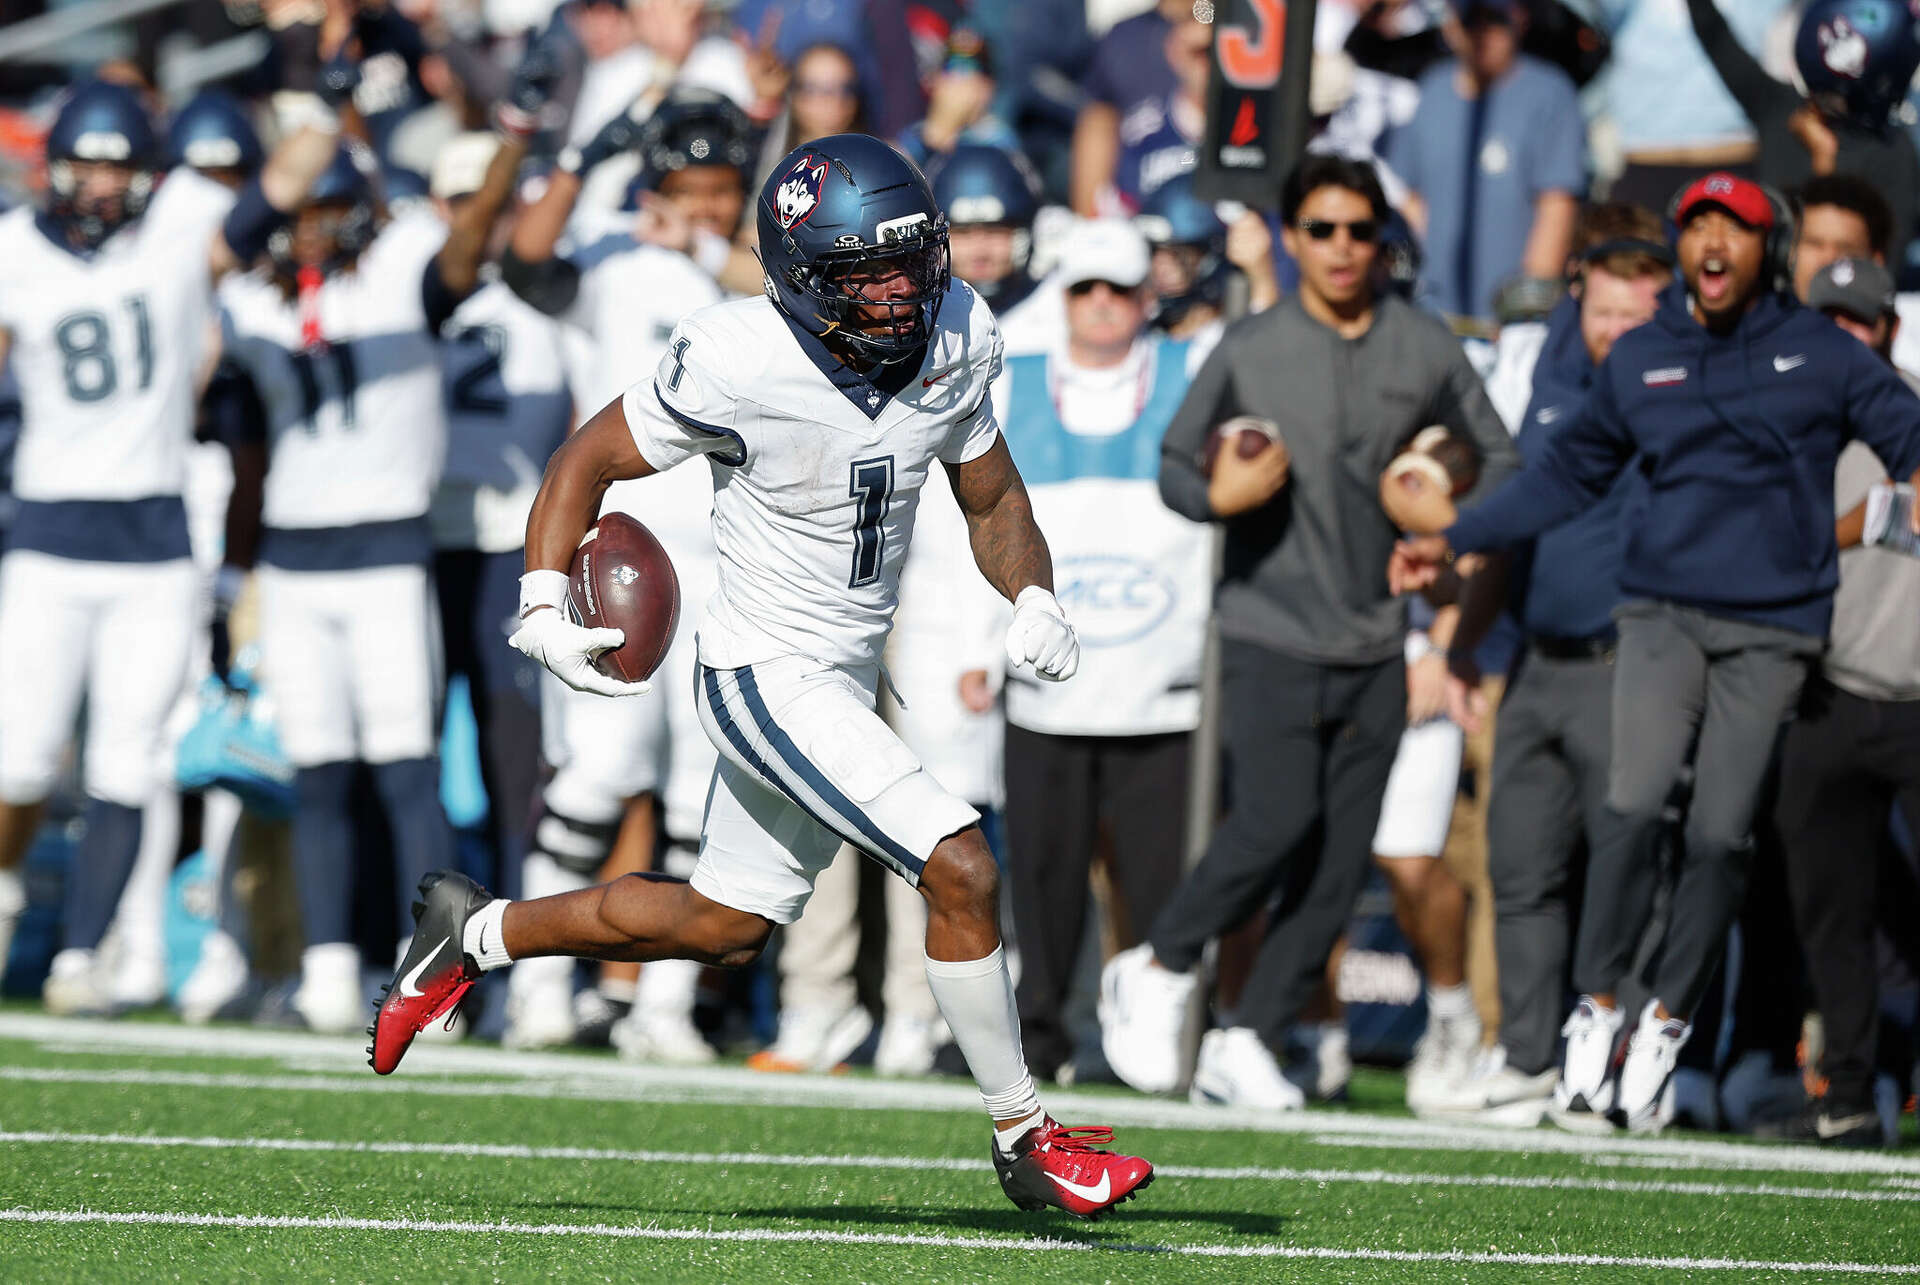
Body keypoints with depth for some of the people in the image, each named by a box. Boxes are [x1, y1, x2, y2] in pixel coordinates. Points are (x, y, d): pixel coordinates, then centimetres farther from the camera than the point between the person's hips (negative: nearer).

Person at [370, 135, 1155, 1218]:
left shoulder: (955, 338, -6)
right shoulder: (742, 364, -23)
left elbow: (994, 501, 8)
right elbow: (589, 460, -10)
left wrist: (1035, 600, -12)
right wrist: (545, 607, -24)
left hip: (846, 679, 8)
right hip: (768, 679, -8)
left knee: (726, 925, 21)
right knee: (963, 875, -17)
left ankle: (477, 933, 39)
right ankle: (1026, 1140, -2)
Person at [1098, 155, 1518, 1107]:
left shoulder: (1426, 351, 6)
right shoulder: (1248, 352, 1)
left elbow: (1497, 459, 17)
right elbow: (1176, 464, 8)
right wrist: (1217, 496, -14)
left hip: (1377, 646, 3)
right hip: (1271, 634, -3)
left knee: (1341, 862, -1)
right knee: (1275, 823, -20)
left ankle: (1250, 1040, 9)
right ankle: (1159, 970, 1)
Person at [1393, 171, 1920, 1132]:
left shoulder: (1822, 356, 5)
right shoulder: (1637, 360, 13)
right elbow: (1570, 474, 22)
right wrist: (1456, 540, 19)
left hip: (1771, 631, -1)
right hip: (1661, 612, 1)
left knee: (1721, 832, -5)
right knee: (1635, 807, -15)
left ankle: (1667, 1020, 10)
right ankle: (1597, 1008, -5)